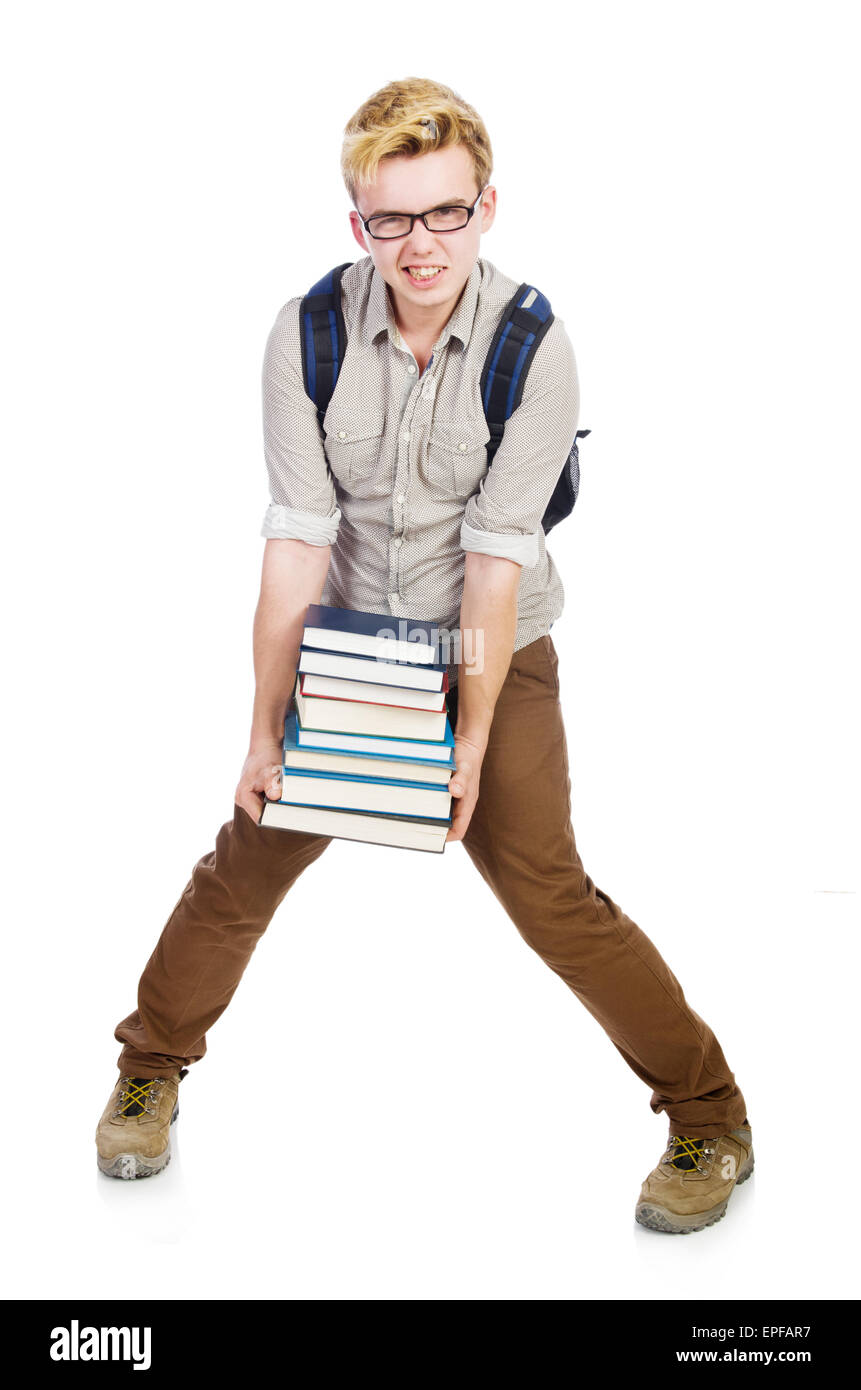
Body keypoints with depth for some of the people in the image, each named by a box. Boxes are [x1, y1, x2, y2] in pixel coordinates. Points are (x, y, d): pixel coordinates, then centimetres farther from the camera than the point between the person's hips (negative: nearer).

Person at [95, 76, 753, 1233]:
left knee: (548, 894, -7)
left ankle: (710, 1119, 11)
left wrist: (472, 743, -21)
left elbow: (496, 559, -19)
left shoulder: (533, 347, -17)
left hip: (494, 653, -2)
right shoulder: (307, 334, -12)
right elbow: (297, 541, -14)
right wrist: (265, 729, -15)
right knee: (245, 863, 6)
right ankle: (151, 1070, 31)